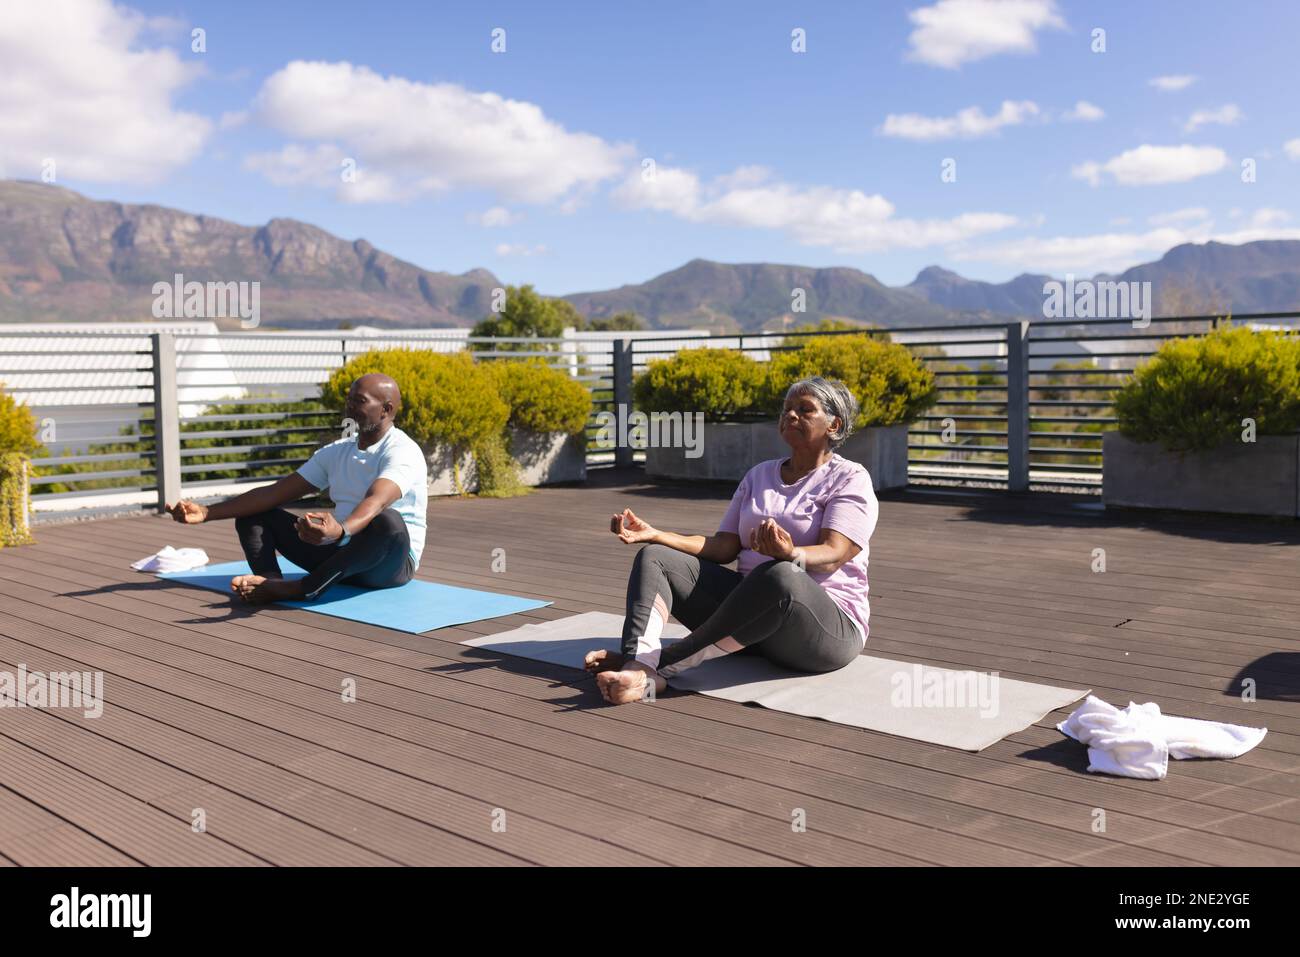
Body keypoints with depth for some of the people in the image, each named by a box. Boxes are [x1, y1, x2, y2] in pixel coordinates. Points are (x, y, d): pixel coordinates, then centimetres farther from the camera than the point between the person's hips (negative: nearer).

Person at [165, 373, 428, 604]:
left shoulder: (402, 452, -14)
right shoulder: (336, 451, 10)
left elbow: (375, 503, -35)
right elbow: (278, 493, 5)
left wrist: (341, 531, -57)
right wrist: (207, 512, -4)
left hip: (389, 561, -7)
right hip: (338, 553, 7)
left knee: (387, 521, -41)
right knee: (253, 514, 1)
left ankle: (300, 589, -36)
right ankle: (272, 583, -31)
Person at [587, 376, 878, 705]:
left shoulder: (850, 479, -2)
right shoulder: (759, 475, 17)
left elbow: (833, 554, -18)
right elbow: (724, 547, 8)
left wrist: (790, 554, -42)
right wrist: (654, 534, -5)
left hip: (827, 624, -6)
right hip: (749, 603, 7)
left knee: (779, 575, -41)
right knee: (654, 558, -8)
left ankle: (661, 665, -37)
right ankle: (639, 669, -37)